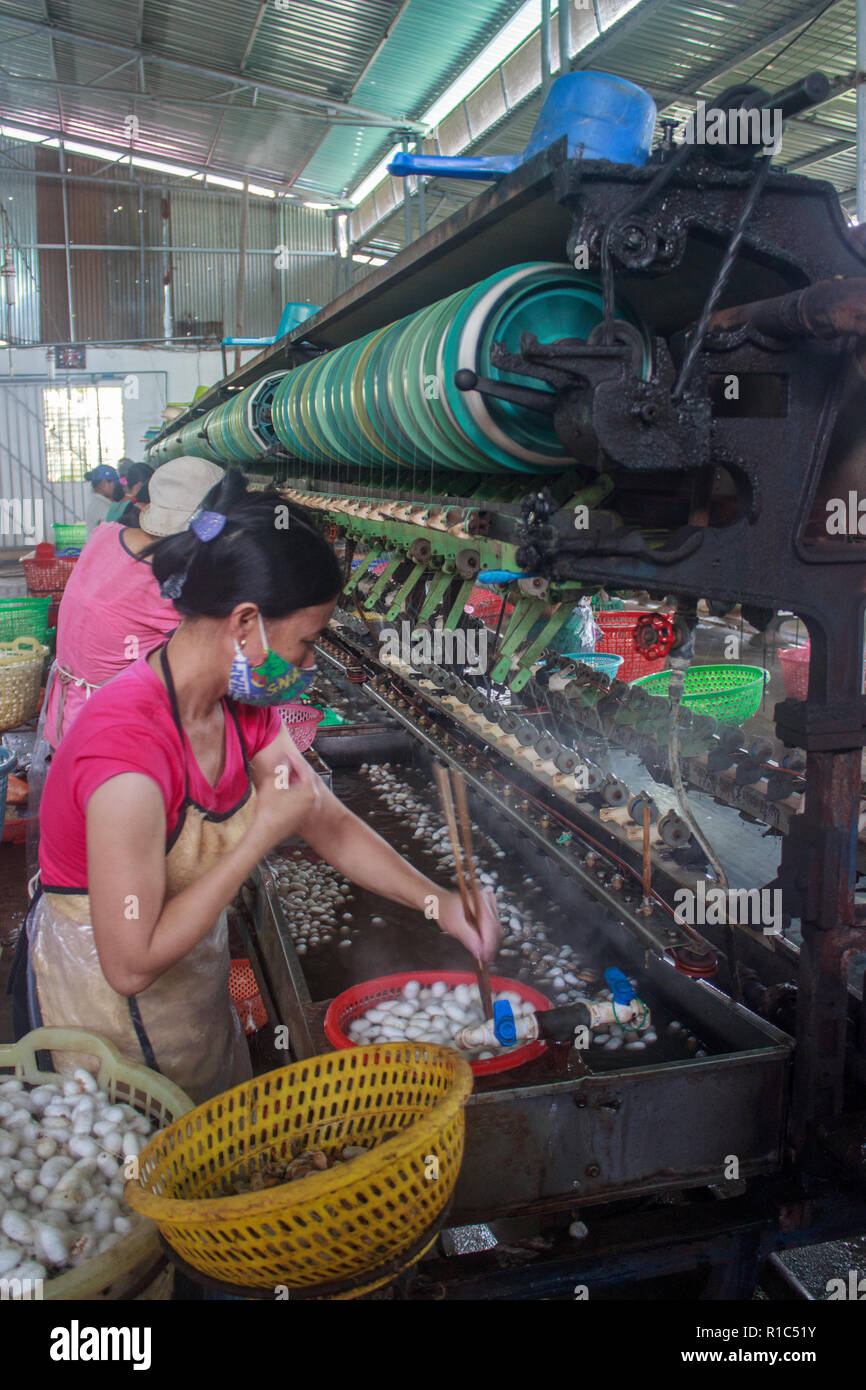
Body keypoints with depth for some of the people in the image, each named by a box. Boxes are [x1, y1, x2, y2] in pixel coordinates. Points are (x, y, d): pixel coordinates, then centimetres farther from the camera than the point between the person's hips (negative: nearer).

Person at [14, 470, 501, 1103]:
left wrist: (438, 901, -13)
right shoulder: (129, 745, -35)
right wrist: (265, 831, -30)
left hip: (196, 975, 8)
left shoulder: (243, 709, -8)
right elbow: (131, 964, -32)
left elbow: (331, 822, 0)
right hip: (104, 998, -8)